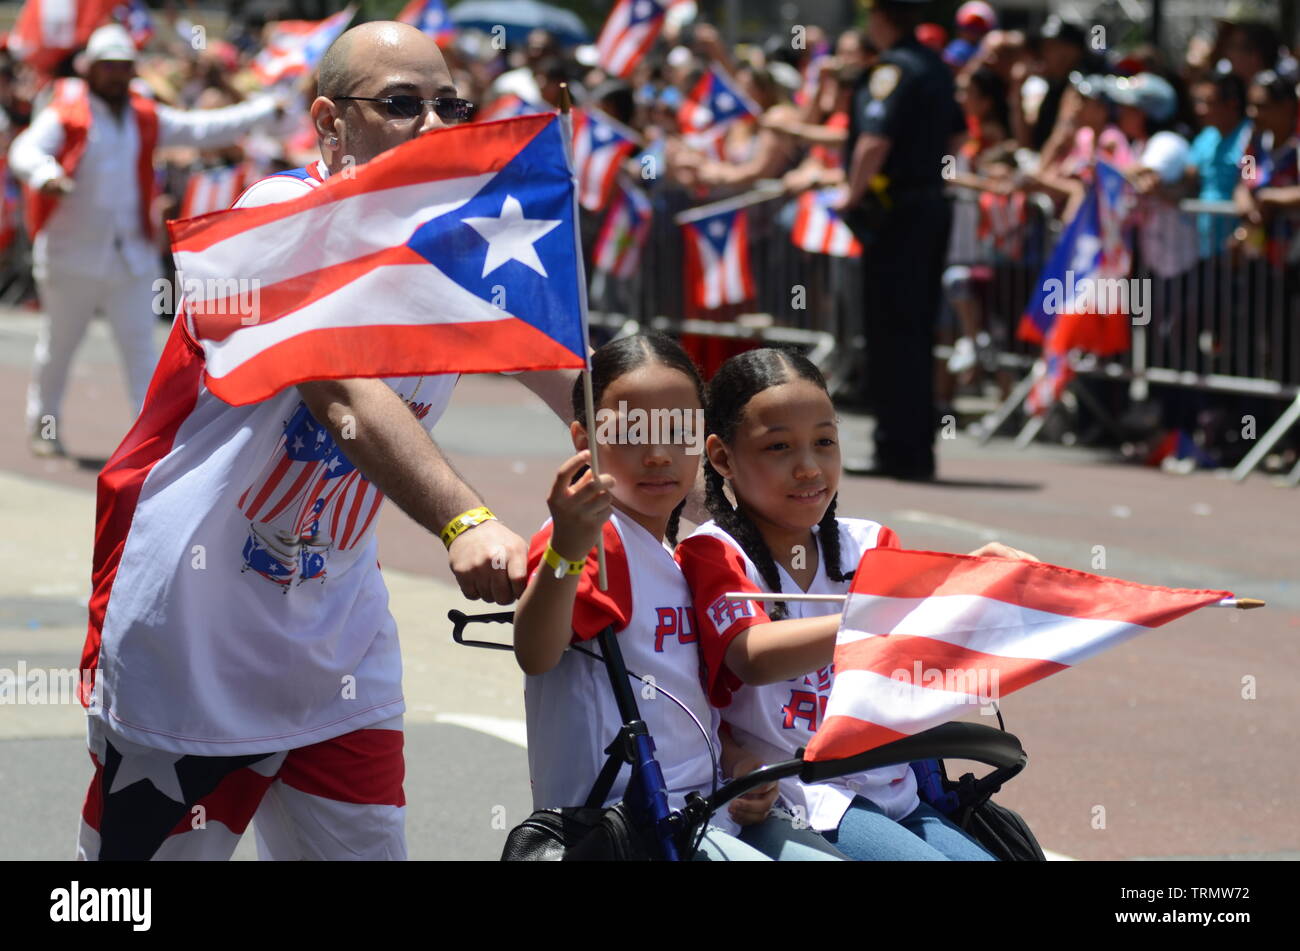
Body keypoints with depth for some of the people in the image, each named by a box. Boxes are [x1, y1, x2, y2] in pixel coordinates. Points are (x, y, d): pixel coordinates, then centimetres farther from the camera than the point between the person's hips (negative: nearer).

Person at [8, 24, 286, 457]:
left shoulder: (145, 118, 8)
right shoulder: (65, 115, -8)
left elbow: (202, 129, 9)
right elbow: (25, 152, -23)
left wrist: (264, 111, 2)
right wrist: (46, 175, -46)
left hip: (131, 256, 4)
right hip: (71, 255, -4)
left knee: (141, 347, -1)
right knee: (58, 347, 9)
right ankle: (43, 428, 26)